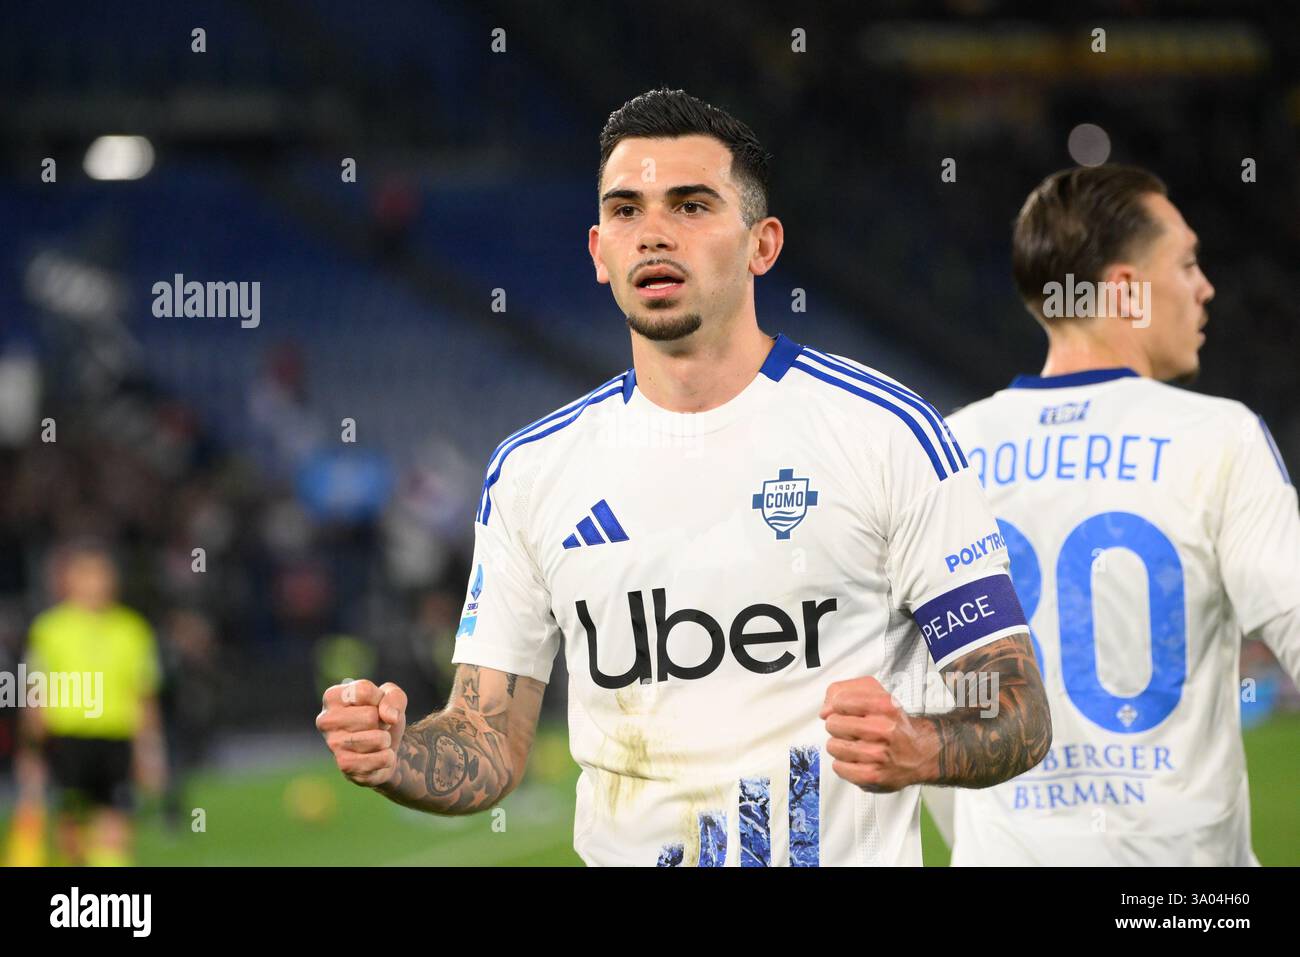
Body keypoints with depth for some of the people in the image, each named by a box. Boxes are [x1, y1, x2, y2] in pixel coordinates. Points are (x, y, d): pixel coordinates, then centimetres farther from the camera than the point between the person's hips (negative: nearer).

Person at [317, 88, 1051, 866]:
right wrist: (392, 755, -14)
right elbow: (490, 749, 6)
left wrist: (916, 749, -27)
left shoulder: (888, 433, -7)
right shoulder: (533, 470, 4)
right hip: (623, 851, 3)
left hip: (845, 853, -3)